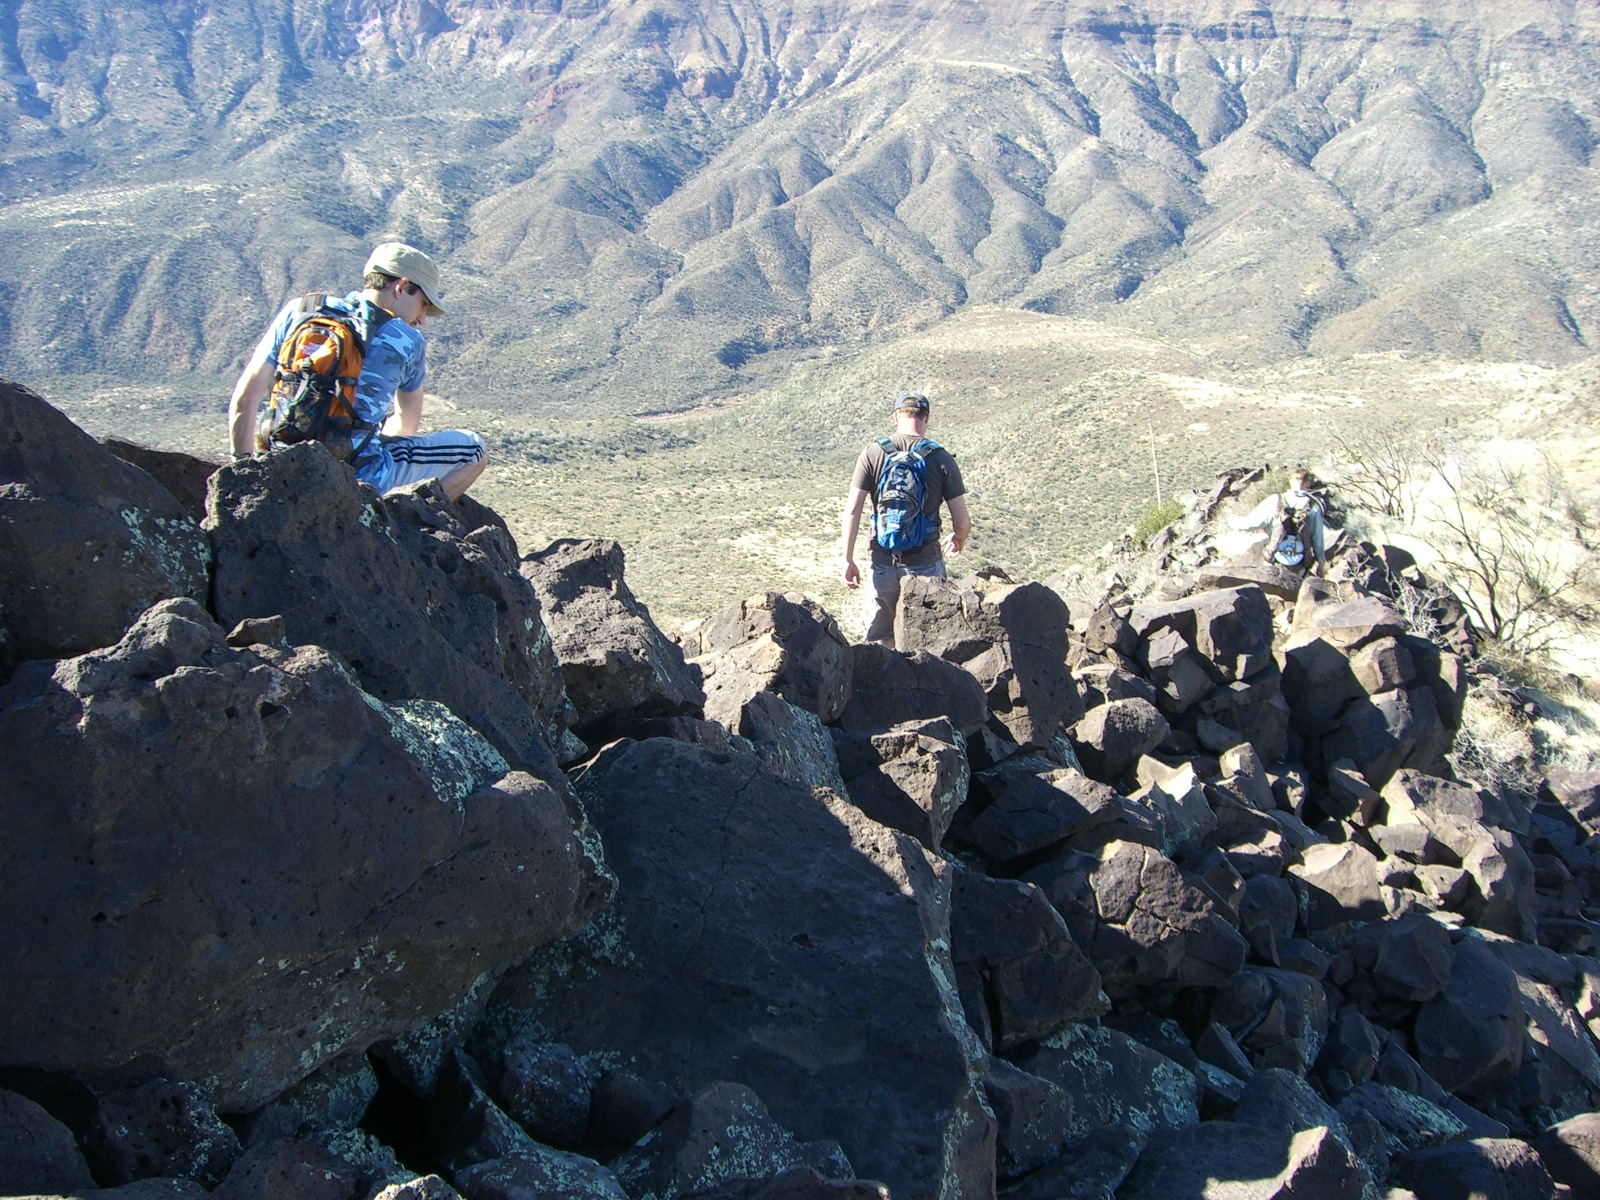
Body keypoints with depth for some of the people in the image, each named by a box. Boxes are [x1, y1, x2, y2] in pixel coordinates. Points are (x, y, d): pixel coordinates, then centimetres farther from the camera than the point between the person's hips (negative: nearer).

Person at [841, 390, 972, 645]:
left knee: (881, 643, 15)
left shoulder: (873, 453, -4)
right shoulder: (941, 459, -6)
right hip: (926, 565, -1)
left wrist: (848, 560, 1)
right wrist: (958, 540, 17)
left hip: (884, 564, 1)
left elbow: (852, 510, -6)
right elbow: (962, 522, -6)